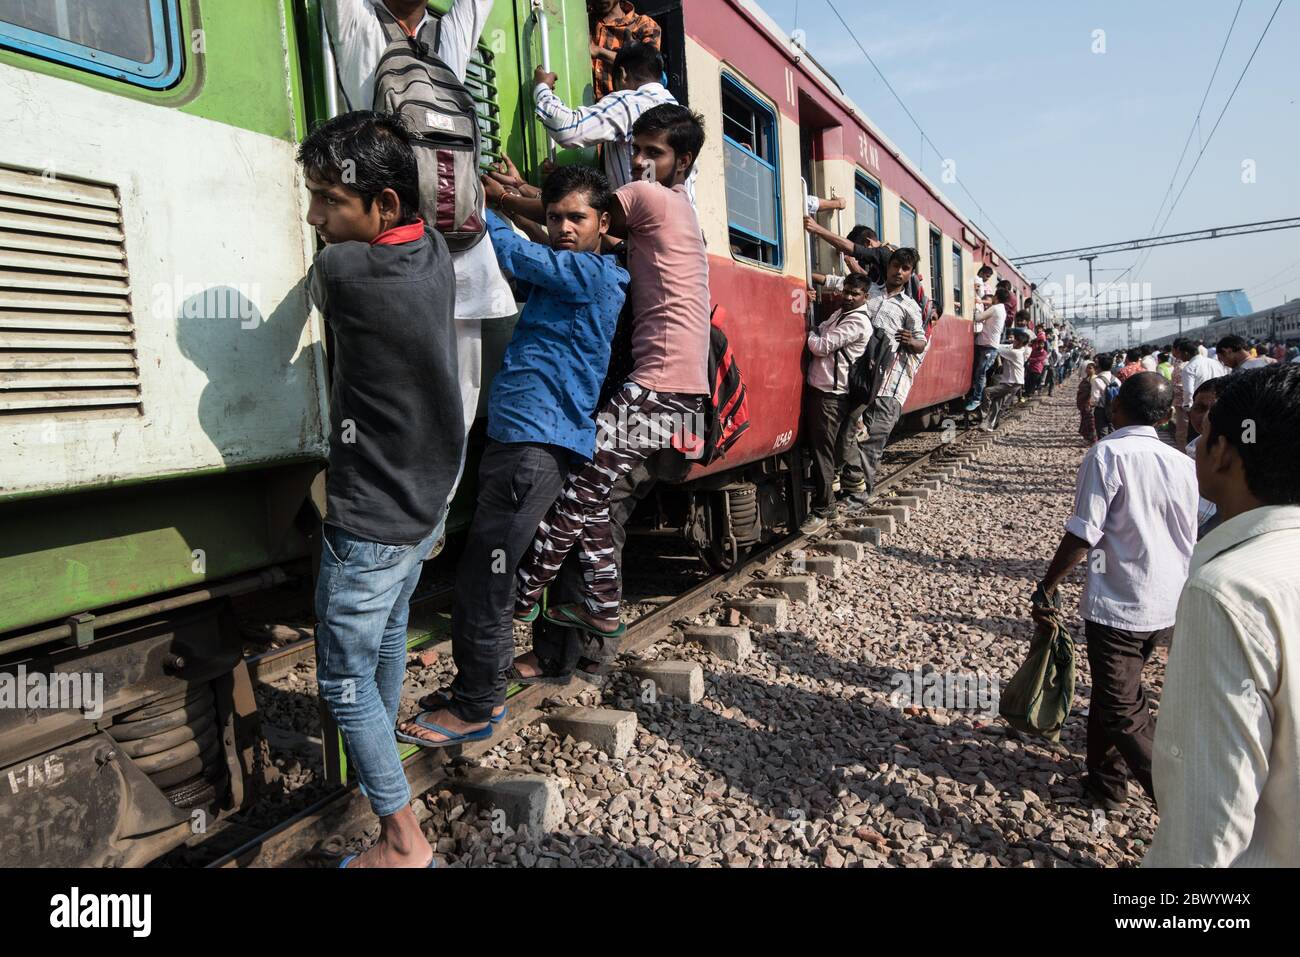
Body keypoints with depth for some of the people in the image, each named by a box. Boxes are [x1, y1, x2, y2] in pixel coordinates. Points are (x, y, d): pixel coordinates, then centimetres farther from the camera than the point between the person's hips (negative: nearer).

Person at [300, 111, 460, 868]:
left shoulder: (344, 271, -24)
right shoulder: (436, 252, -3)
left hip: (370, 522, -9)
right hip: (427, 503, 9)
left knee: (346, 677, 4)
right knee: (390, 638, 25)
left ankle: (403, 838, 12)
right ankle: (380, 763, 45)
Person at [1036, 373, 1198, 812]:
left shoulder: (1107, 454, -15)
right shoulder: (1183, 463, 4)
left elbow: (1084, 533, -20)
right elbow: (1190, 539, 13)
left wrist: (1047, 586, -9)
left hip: (1117, 603, -7)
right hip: (1171, 606, 7)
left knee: (1122, 712, 3)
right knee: (1114, 692, 23)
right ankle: (1105, 780, 37)